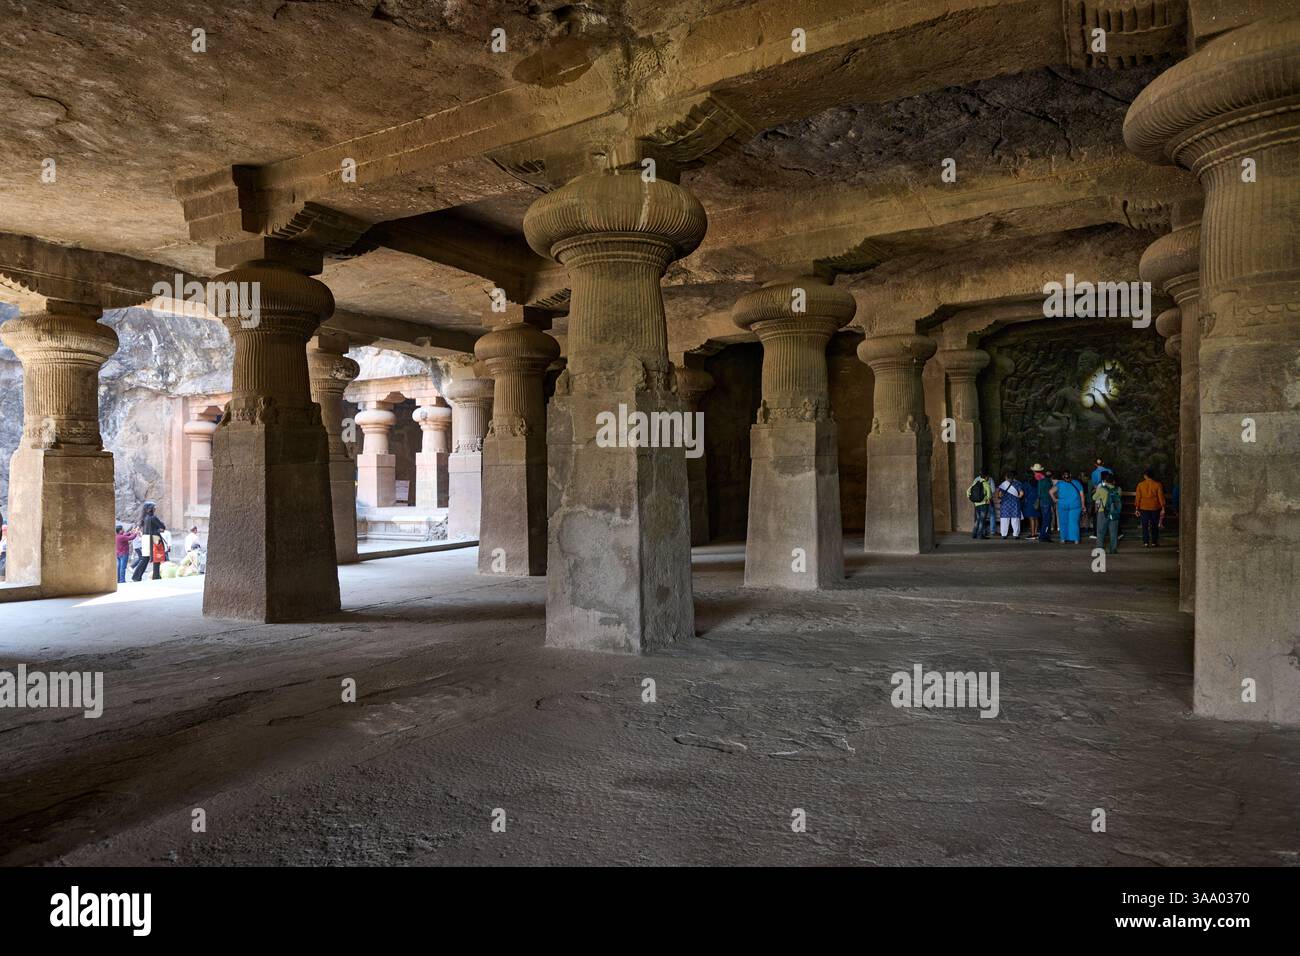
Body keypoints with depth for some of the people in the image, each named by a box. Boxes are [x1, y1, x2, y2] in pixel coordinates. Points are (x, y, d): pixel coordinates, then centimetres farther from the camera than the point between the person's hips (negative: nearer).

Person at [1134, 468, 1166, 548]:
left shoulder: (1140, 485, -2)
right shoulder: (1157, 484, -3)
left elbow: (1138, 497, -1)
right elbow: (1161, 497, -4)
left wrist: (1137, 508, 4)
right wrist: (1163, 508, 0)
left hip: (1144, 508, 0)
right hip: (1155, 507, 0)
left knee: (1145, 525, 4)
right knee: (1154, 525, 9)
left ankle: (1145, 543, -1)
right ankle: (1154, 542, 10)